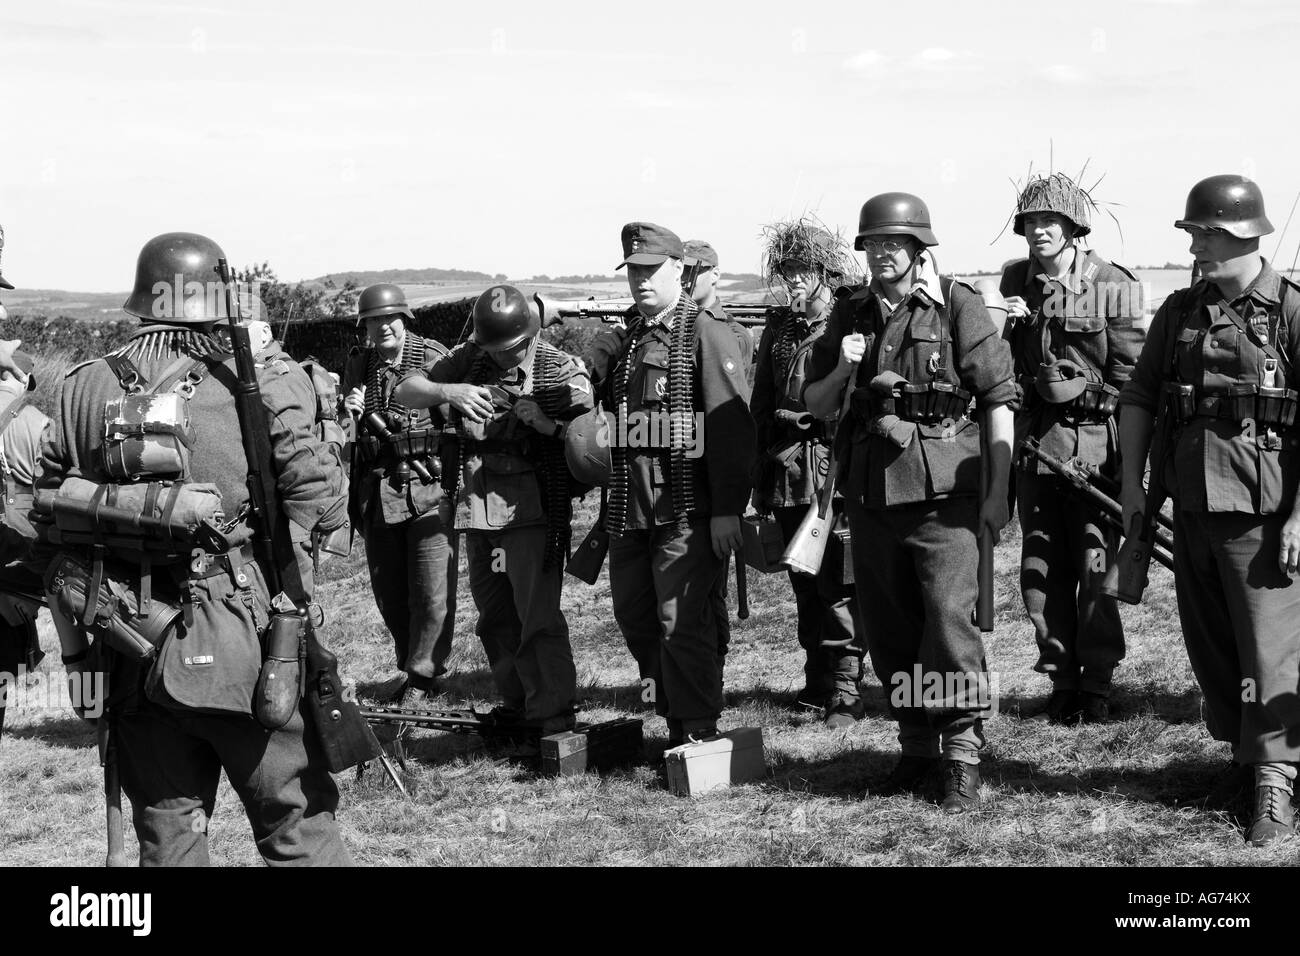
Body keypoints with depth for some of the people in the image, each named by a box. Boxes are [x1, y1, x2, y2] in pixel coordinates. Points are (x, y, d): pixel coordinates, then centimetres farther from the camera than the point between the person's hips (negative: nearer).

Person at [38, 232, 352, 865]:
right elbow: (321, 501, -13)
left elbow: (50, 521, 9)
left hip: (130, 647, 4)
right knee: (295, 817, 7)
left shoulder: (85, 388, 6)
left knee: (166, 827, 14)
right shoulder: (261, 381, -7)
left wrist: (76, 642, 16)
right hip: (235, 645, -4)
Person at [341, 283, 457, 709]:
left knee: (431, 590, -4)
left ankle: (424, 677, 6)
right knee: (388, 591, 12)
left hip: (429, 487, -5)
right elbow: (349, 436, 12)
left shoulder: (434, 358, -4)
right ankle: (410, 667, 27)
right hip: (377, 492, 5)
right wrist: (352, 415, -8)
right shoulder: (358, 365, 8)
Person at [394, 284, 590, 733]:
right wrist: (448, 392, -15)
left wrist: (548, 424, -23)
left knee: (538, 616, -11)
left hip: (529, 507, -5)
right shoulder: (467, 359, 6)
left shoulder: (561, 370, -5)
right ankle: (516, 707, 28)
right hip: (476, 507, 6)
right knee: (494, 617, 15)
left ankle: (553, 718, -7)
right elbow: (405, 391, 4)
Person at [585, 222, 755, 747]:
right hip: (629, 506, 8)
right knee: (634, 615, 14)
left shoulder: (706, 333, -7)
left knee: (681, 623, -7)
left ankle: (698, 733, 2)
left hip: (685, 510, -8)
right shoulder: (622, 339, 15)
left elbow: (732, 424, -12)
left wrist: (727, 509, -16)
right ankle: (673, 719, 28)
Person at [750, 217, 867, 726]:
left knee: (838, 586, -6)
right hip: (786, 471, 6)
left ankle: (846, 689, -1)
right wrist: (759, 481, 15)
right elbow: (760, 406, 18)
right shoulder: (778, 329, 14)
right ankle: (817, 681, 22)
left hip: (836, 471, -6)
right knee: (804, 584, 12)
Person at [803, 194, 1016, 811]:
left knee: (949, 619, -12)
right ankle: (916, 746, 23)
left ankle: (962, 753, -1)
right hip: (870, 490, 5)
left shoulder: (957, 305, -2)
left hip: (942, 488, -5)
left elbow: (999, 398, -3)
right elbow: (815, 407, 16)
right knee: (888, 629, 10)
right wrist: (842, 369, -5)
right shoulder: (849, 313, 12)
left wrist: (998, 491, -7)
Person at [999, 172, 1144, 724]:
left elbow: (1130, 376, -5)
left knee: (1096, 566, -2)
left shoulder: (1111, 285, -5)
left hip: (1093, 443, -4)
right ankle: (1062, 683, 16)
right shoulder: (1015, 283, 9)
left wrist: (1129, 456, -9)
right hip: (1033, 440, 5)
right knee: (1040, 570, 6)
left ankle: (1097, 685, 8)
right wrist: (1002, 326, -4)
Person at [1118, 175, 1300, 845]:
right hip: (1192, 505, 6)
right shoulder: (1180, 311, 9)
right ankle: (1241, 754, 28)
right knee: (1207, 639, 14)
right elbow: (1138, 398, 16)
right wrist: (1131, 483, 8)